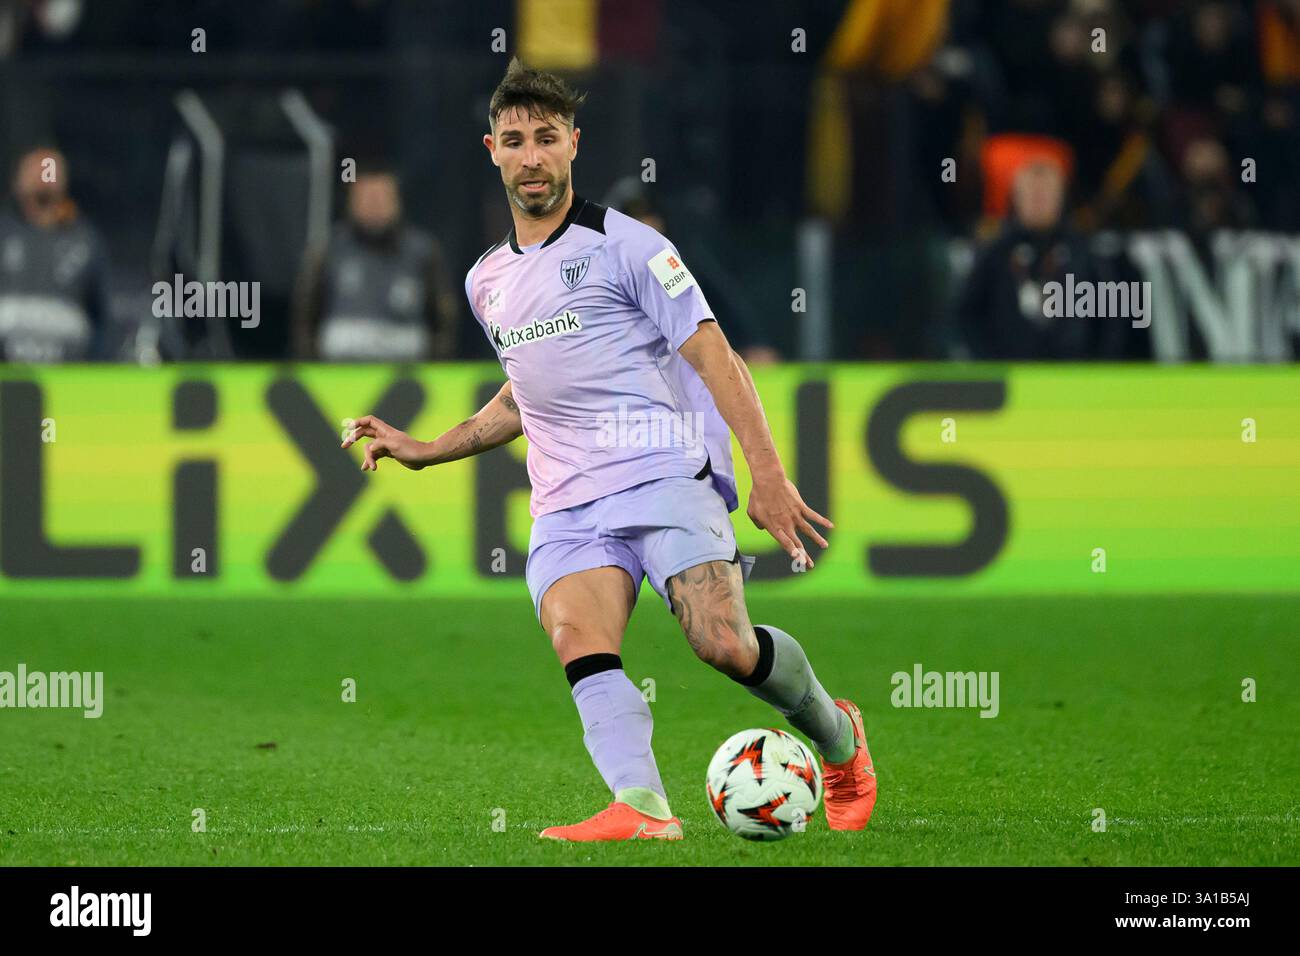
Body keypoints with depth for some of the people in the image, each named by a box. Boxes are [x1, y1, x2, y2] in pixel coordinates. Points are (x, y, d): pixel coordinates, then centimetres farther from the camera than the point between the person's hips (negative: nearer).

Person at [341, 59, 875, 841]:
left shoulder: (625, 245, 1)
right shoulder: (488, 282, 20)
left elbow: (713, 357, -4)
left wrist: (768, 472, -14)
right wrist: (427, 450, 29)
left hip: (667, 474, -5)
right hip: (567, 504, 5)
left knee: (724, 645, -22)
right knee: (577, 638, -26)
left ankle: (839, 736, 10)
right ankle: (642, 807, -45)